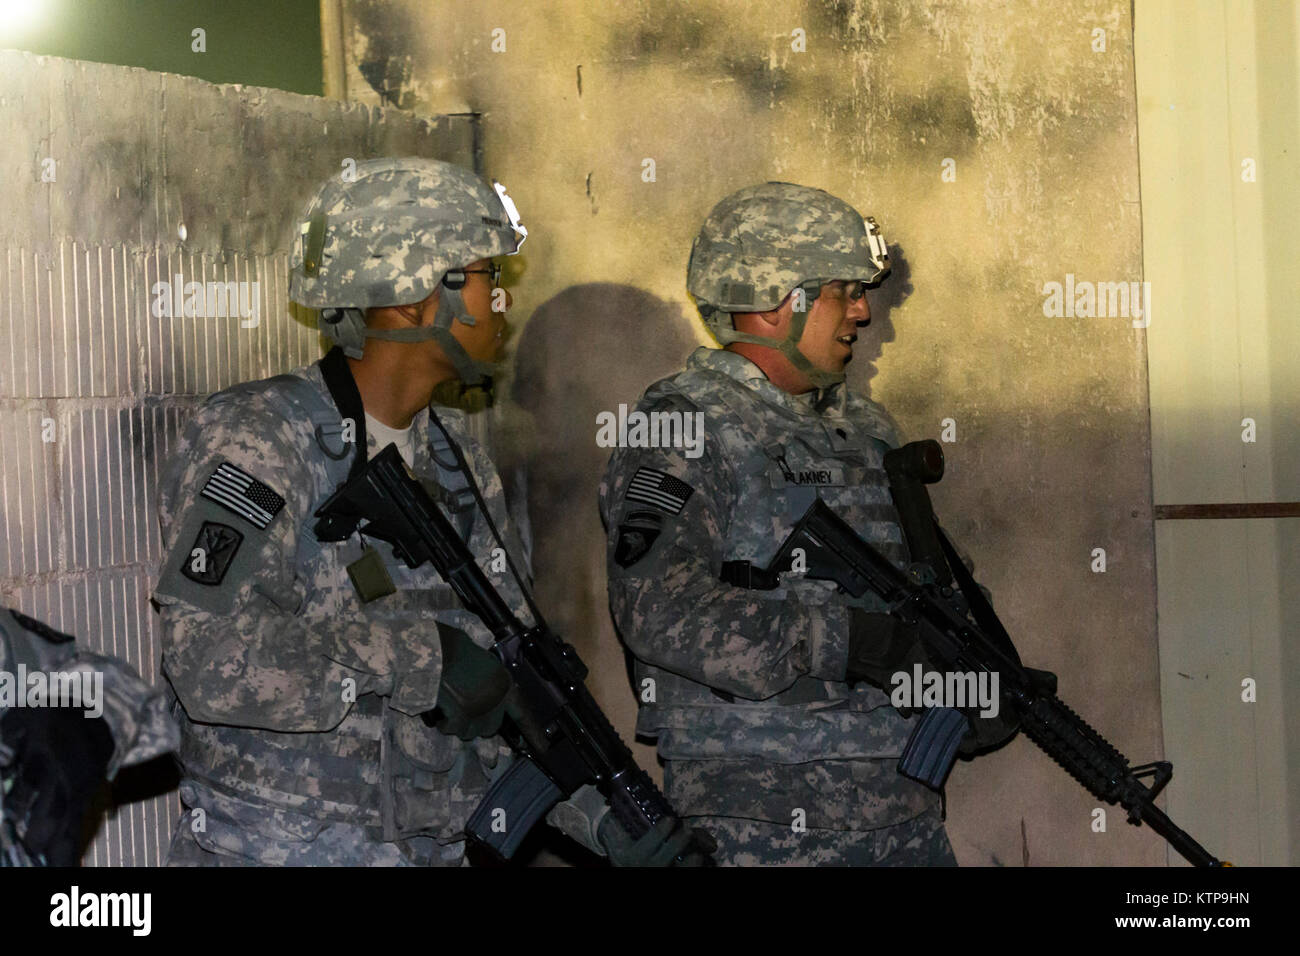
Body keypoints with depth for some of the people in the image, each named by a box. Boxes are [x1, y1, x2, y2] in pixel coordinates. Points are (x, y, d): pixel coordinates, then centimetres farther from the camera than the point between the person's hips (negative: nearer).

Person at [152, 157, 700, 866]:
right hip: (277, 851, -6)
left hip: (442, 845, 7)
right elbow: (210, 657, -27)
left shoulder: (457, 461, 10)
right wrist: (422, 659, -23)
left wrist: (601, 811, -1)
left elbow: (508, 683, 11)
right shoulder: (256, 441, -14)